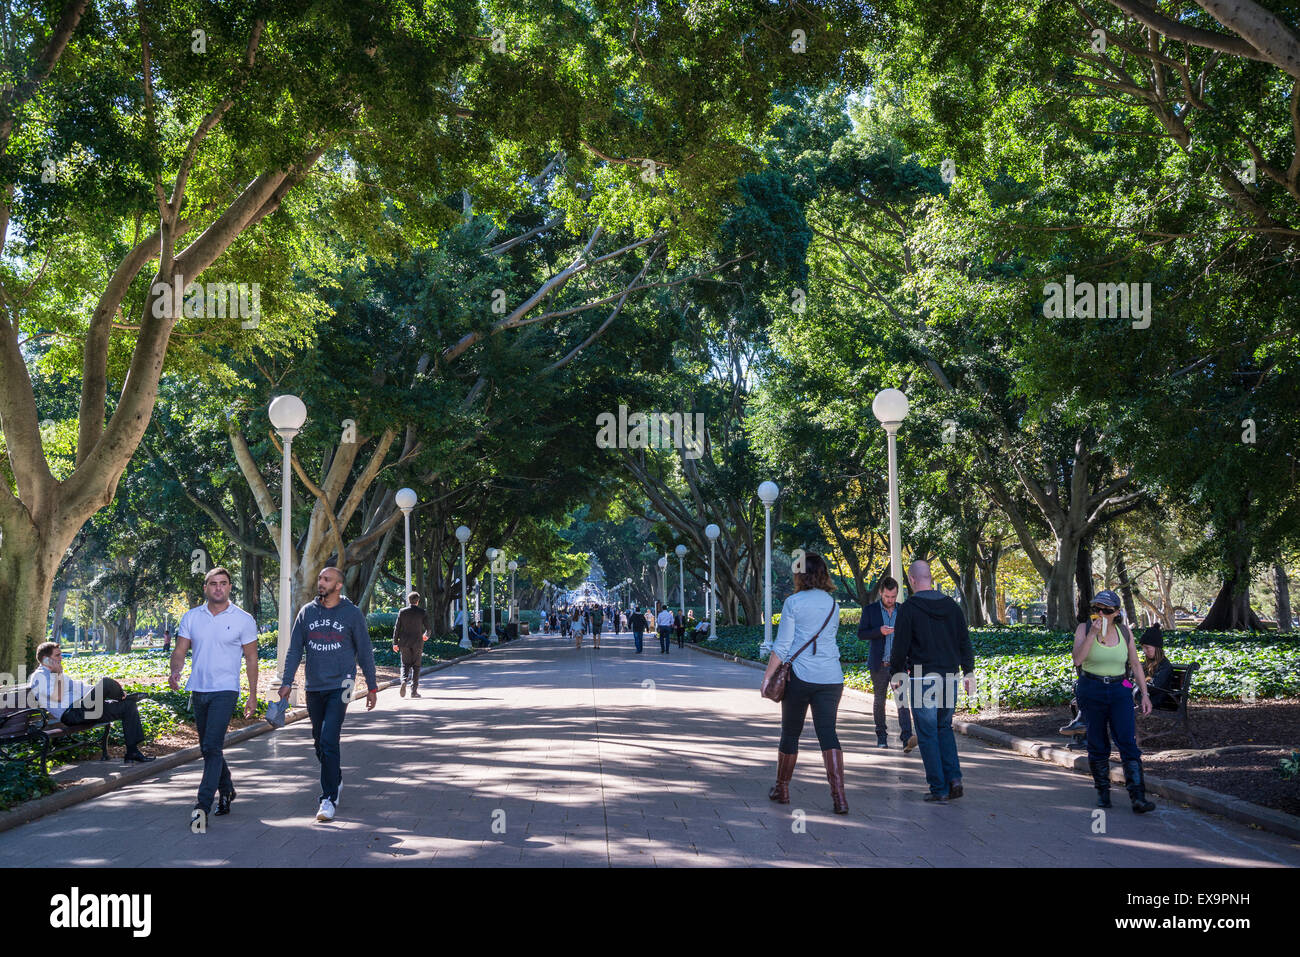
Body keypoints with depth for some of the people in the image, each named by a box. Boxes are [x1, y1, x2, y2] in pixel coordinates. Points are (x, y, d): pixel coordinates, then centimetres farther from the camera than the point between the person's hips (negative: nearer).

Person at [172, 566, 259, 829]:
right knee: (207, 747, 14)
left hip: (225, 690, -5)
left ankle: (202, 806, -18)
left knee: (212, 746, -16)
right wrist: (175, 671, -16)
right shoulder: (191, 617, 7)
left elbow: (251, 658, 2)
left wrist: (253, 696, 1)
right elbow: (180, 651, 7)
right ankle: (226, 790, 34)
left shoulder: (243, 619, -2)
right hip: (198, 690, 5)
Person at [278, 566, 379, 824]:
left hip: (340, 685, -4)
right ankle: (335, 780, 36)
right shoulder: (307, 612, 7)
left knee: (329, 741, -14)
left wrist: (372, 686, 7)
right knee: (320, 742, 13)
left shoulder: (352, 614, -1)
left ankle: (329, 798, -11)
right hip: (314, 687, 4)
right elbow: (294, 650, 10)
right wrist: (287, 682, 1)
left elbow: (364, 652, 5)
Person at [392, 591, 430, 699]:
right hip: (417, 642, -1)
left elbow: (397, 628, -1)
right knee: (416, 666, 7)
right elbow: (427, 627, -3)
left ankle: (404, 681, -18)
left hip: (404, 643, 1)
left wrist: (395, 643, 4)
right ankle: (414, 691, 5)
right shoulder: (422, 612, -4)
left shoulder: (402, 612, -1)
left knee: (405, 664, 11)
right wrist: (426, 635, 19)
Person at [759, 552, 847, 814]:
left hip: (800, 676, -3)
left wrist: (767, 677, -3)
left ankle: (782, 789, 23)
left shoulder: (794, 602, -5)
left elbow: (782, 645, -7)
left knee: (790, 733, 10)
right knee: (828, 732, -2)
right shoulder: (833, 604, 10)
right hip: (831, 677, 3)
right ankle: (839, 795, -15)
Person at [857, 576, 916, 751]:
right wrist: (879, 631, -19)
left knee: (902, 700, -13)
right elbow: (860, 634, -2)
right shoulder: (870, 610, 2)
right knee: (879, 700, 9)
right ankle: (881, 737, 23)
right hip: (879, 664, 0)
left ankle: (907, 739, -23)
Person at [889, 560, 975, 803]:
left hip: (922, 679, -5)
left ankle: (939, 789, 3)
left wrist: (897, 671, 6)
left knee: (928, 734, 2)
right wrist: (969, 672, 16)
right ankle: (954, 779, 5)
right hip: (949, 677, 5)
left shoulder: (908, 608, -9)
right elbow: (965, 642, 9)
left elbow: (900, 646, -9)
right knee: (944, 728, 19)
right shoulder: (952, 606, 6)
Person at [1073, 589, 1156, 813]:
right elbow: (1078, 660, -18)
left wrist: (1145, 694, 7)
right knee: (1098, 745, 6)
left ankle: (1138, 798, -14)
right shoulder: (1084, 628, -3)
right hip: (1092, 691, -1)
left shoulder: (1124, 631, 3)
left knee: (1128, 742, -10)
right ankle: (1103, 792, 21)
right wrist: (1093, 633, -22)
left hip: (1119, 692, 1)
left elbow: (1135, 664, 11)